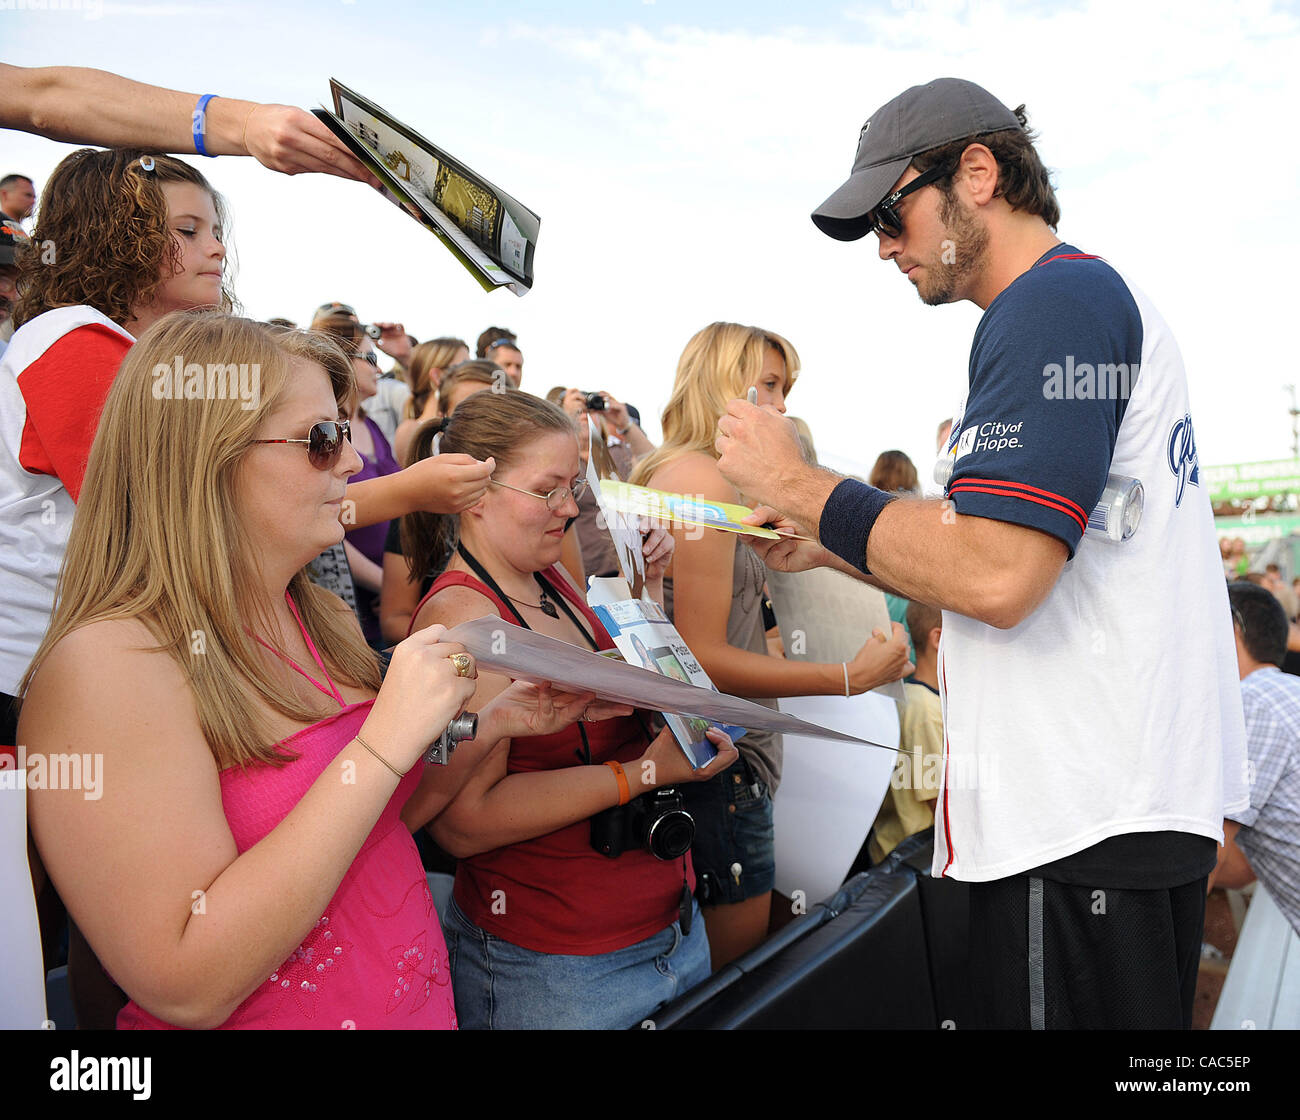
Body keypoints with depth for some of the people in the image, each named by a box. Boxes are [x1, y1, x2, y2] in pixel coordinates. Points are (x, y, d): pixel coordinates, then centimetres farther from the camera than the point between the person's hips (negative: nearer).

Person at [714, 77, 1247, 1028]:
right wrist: (833, 547, 13)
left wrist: (796, 485, -14)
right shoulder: (1097, 294, 18)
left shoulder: (1056, 299, -14)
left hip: (1082, 822, -10)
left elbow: (995, 575, -26)